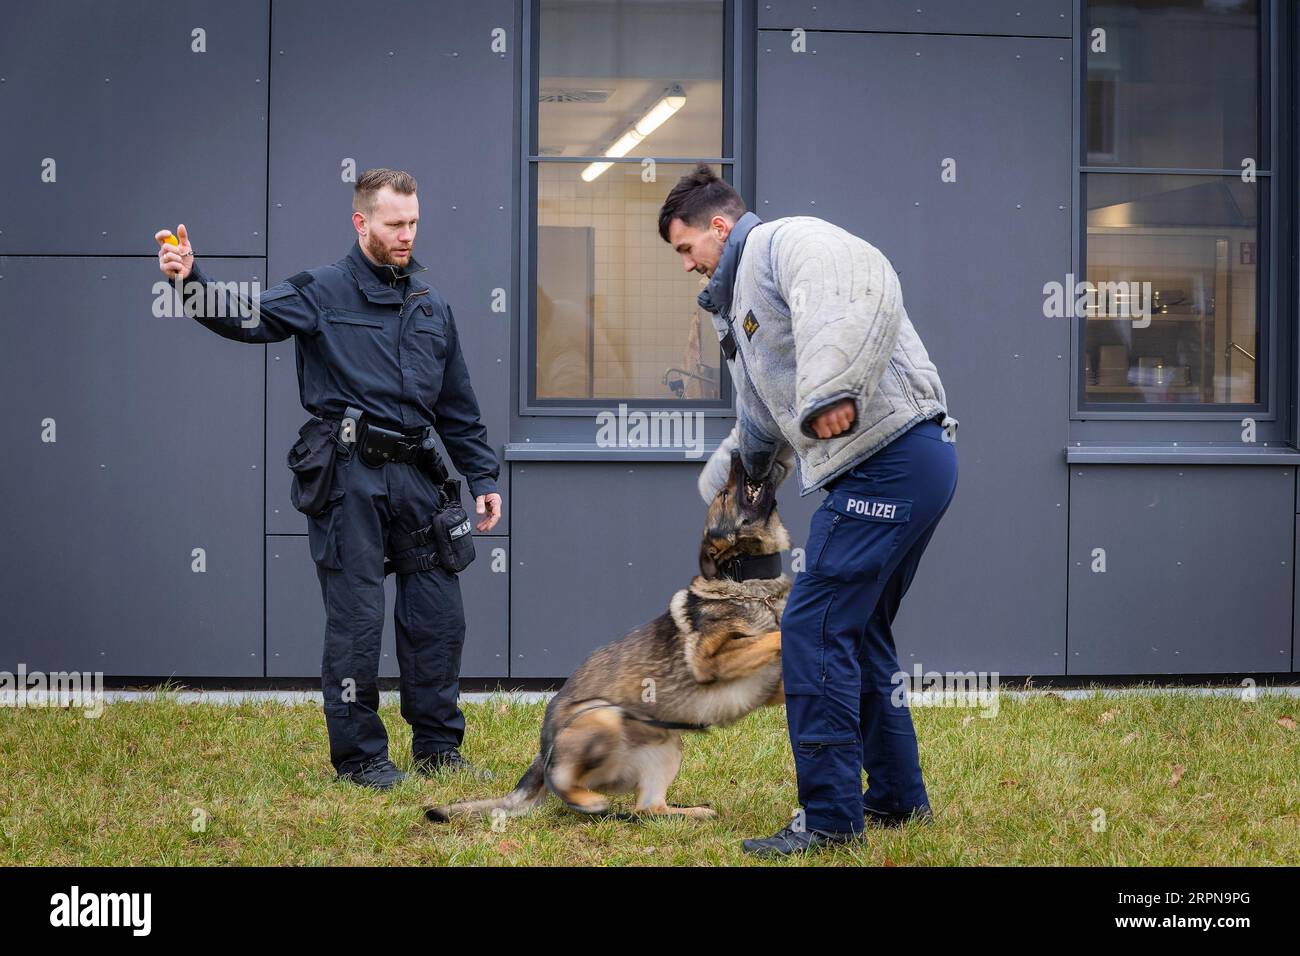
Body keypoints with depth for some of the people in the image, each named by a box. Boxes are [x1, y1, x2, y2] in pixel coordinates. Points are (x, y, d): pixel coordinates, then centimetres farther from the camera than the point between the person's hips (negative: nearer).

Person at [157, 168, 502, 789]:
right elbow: (246, 317, -15)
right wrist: (191, 279, -33)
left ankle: (438, 747, 20)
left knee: (438, 615, 7)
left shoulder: (431, 307, 16)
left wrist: (483, 477, 18)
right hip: (348, 478, -5)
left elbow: (458, 406, 22)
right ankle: (358, 755, 9)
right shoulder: (321, 293, 0)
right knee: (355, 621, -2)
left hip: (415, 477, 5)